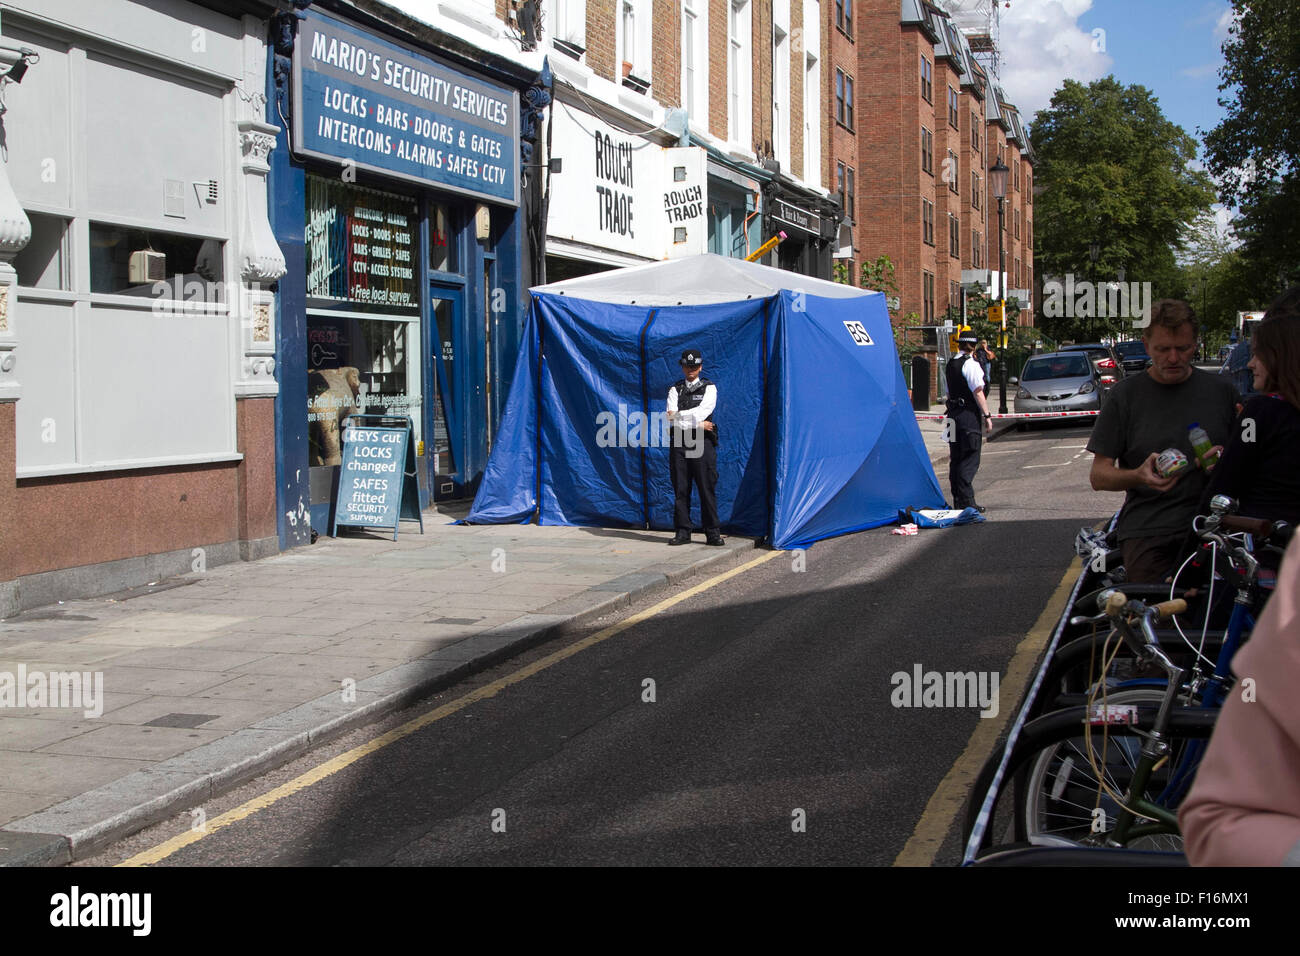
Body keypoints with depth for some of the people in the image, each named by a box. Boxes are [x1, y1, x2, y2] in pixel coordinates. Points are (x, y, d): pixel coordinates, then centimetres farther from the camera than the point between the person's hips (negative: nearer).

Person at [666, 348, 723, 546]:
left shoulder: (709, 388, 8)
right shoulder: (675, 390, 14)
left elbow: (702, 411, -9)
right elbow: (671, 418, -1)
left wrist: (679, 415, -7)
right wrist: (698, 424, -8)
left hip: (702, 443, -2)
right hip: (679, 444, 2)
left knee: (707, 489, -3)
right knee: (680, 490, 3)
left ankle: (713, 533, 1)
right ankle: (683, 532, 8)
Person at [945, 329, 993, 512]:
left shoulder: (950, 364, 14)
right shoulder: (971, 364, -11)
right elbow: (978, 392, -15)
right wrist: (987, 415, -12)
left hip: (953, 413, 8)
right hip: (969, 414, -8)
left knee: (956, 458, 10)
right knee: (970, 459, -6)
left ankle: (958, 499, 14)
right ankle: (966, 501, -9)